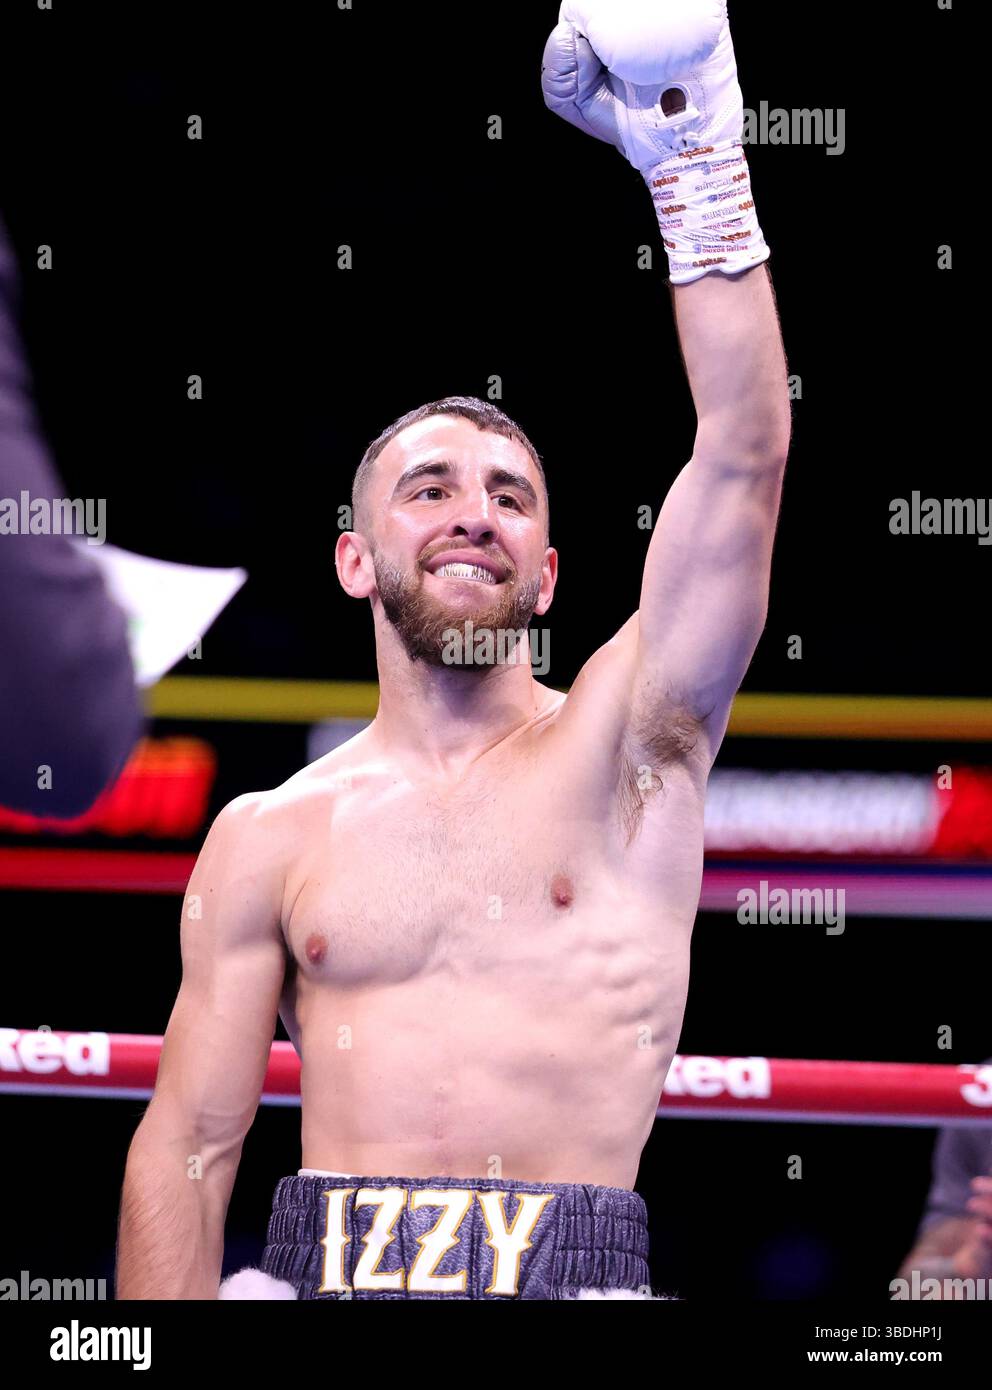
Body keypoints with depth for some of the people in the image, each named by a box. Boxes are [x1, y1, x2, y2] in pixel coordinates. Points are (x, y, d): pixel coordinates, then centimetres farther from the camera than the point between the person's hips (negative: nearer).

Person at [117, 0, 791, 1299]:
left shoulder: (624, 750, 9)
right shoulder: (269, 835, 11)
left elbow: (743, 458, -1)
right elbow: (188, 1144, 9)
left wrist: (701, 175, -7)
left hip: (576, 1271, 0)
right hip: (325, 1266, 0)